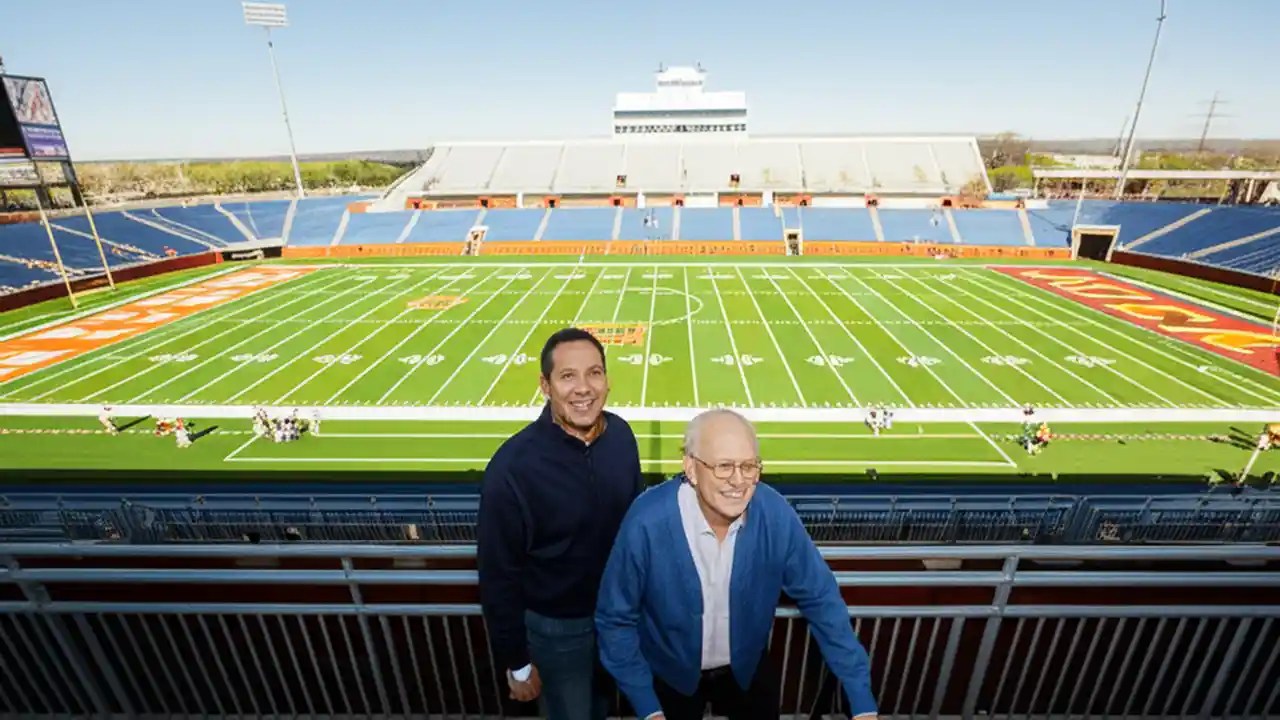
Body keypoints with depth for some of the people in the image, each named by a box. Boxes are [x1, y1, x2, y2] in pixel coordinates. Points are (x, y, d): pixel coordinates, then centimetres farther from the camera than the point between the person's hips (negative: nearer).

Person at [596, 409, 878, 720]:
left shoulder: (776, 514, -25)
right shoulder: (646, 523, -32)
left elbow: (820, 599, -13)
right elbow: (615, 619, -18)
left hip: (748, 667, 2)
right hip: (669, 674, -2)